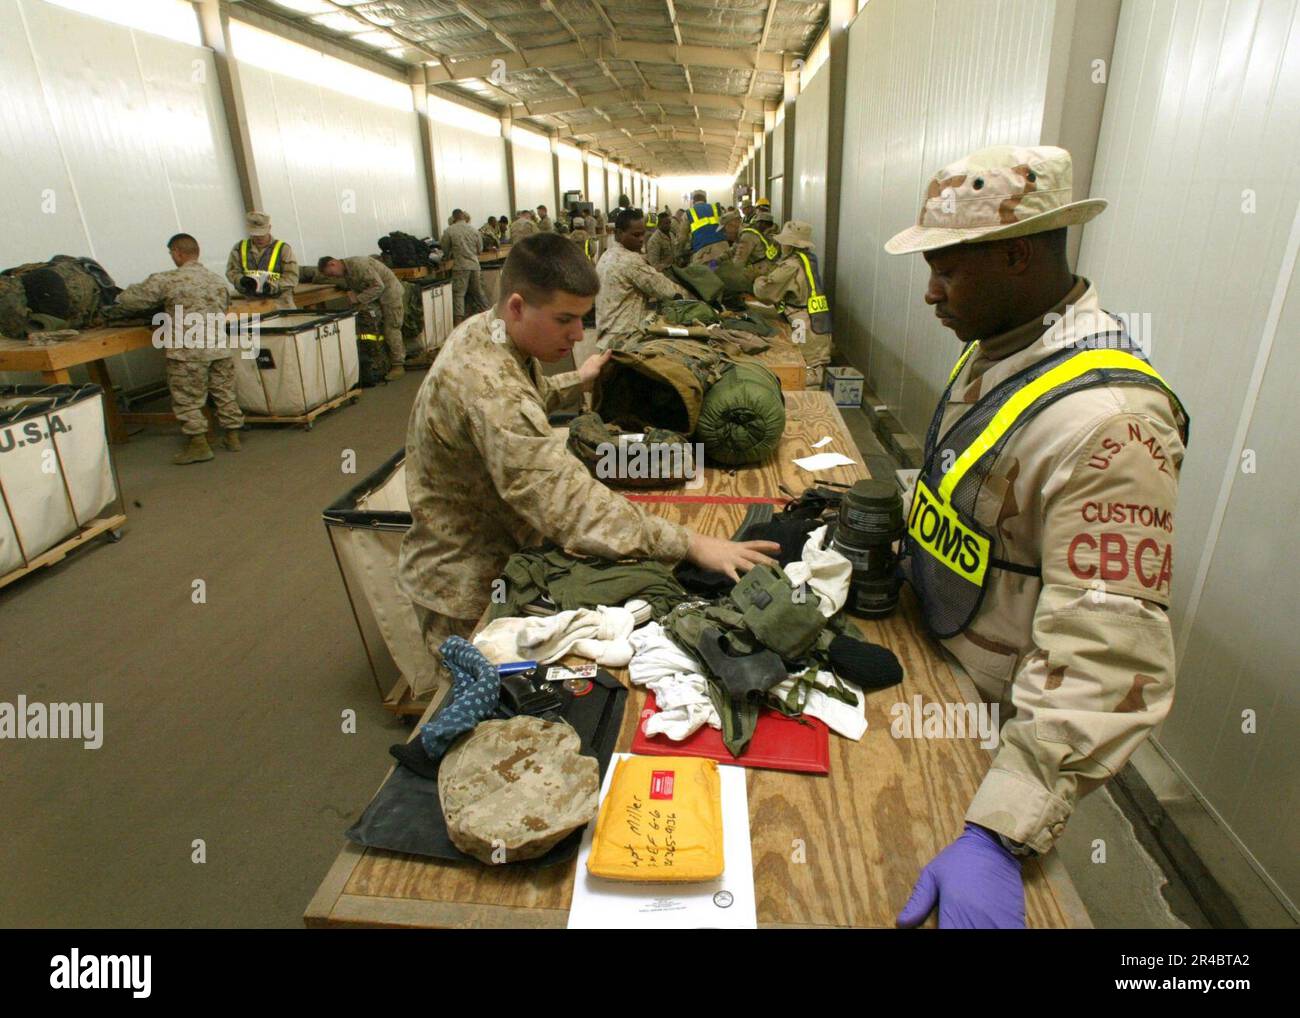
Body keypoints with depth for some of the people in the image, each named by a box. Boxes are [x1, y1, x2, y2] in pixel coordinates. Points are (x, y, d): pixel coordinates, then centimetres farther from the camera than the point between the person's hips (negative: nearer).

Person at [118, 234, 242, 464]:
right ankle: (232, 436, 22)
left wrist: (121, 297, 23)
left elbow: (129, 300, 0)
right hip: (221, 348, 5)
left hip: (188, 352, -5)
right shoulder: (219, 281, 10)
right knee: (224, 394, 15)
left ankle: (198, 445, 6)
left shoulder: (166, 280, -6)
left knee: (188, 401, 4)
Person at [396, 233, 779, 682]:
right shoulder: (486, 385, -35)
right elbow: (569, 503, -43)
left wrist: (576, 380, 27)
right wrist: (691, 545, -43)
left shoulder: (484, 330, -3)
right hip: (467, 591, -9)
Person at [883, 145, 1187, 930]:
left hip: (1000, 717, -8)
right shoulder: (995, 345, -3)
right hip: (935, 665, 8)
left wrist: (999, 838, -38)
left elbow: (1104, 658, -37)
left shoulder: (1107, 420, -33)